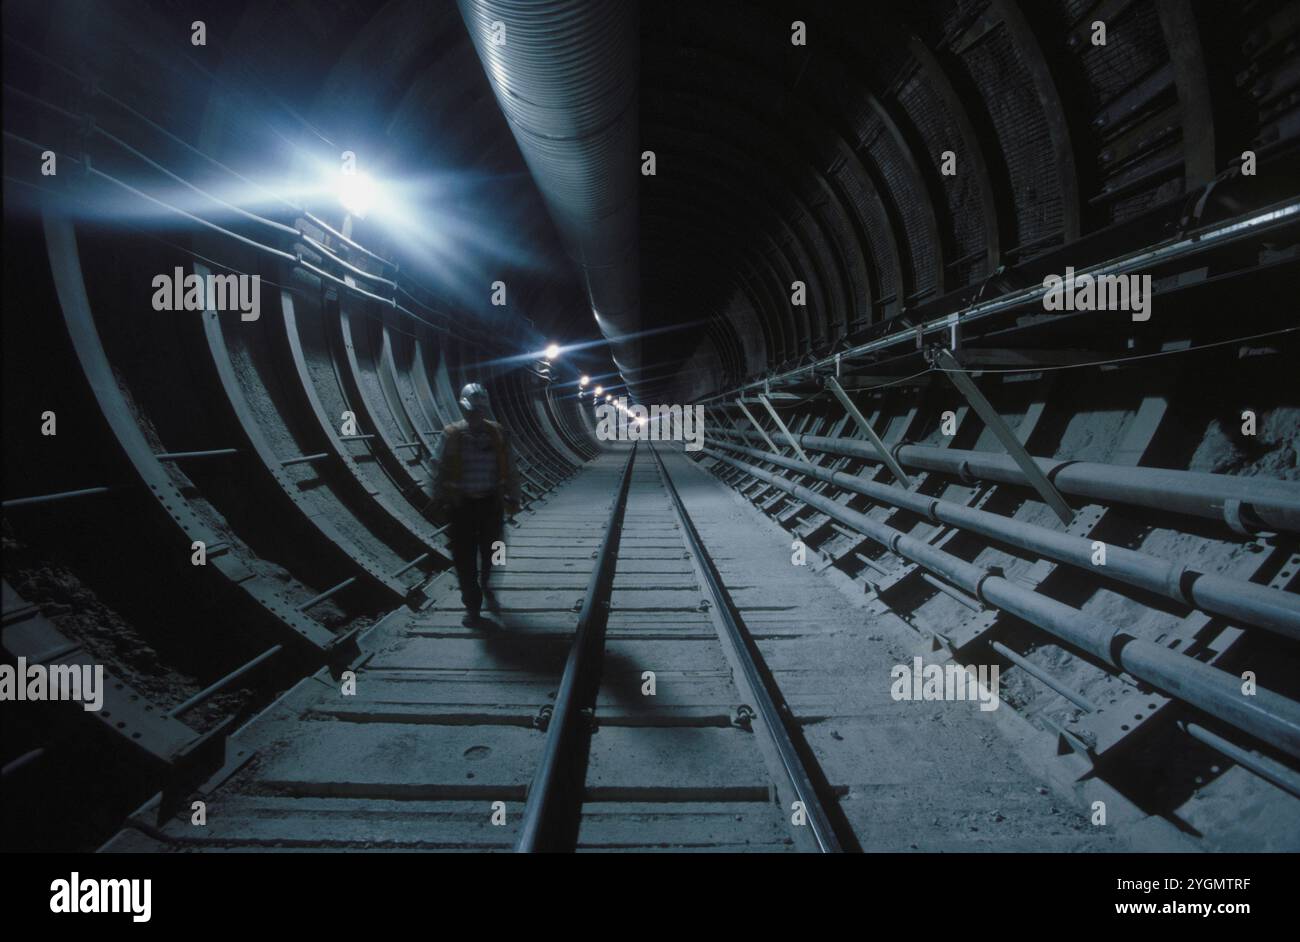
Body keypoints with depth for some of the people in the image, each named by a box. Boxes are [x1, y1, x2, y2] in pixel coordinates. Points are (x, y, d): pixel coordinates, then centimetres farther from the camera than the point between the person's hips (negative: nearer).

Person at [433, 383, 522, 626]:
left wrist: (513, 498, 1)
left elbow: (509, 469, 3)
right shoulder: (452, 435, -5)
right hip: (461, 504, -1)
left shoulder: (497, 434, -1)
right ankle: (472, 606, 14)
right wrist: (440, 499, -5)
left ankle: (487, 588, 41)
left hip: (490, 502, 2)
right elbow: (441, 470, -2)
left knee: (490, 554, 14)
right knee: (465, 558, 1)